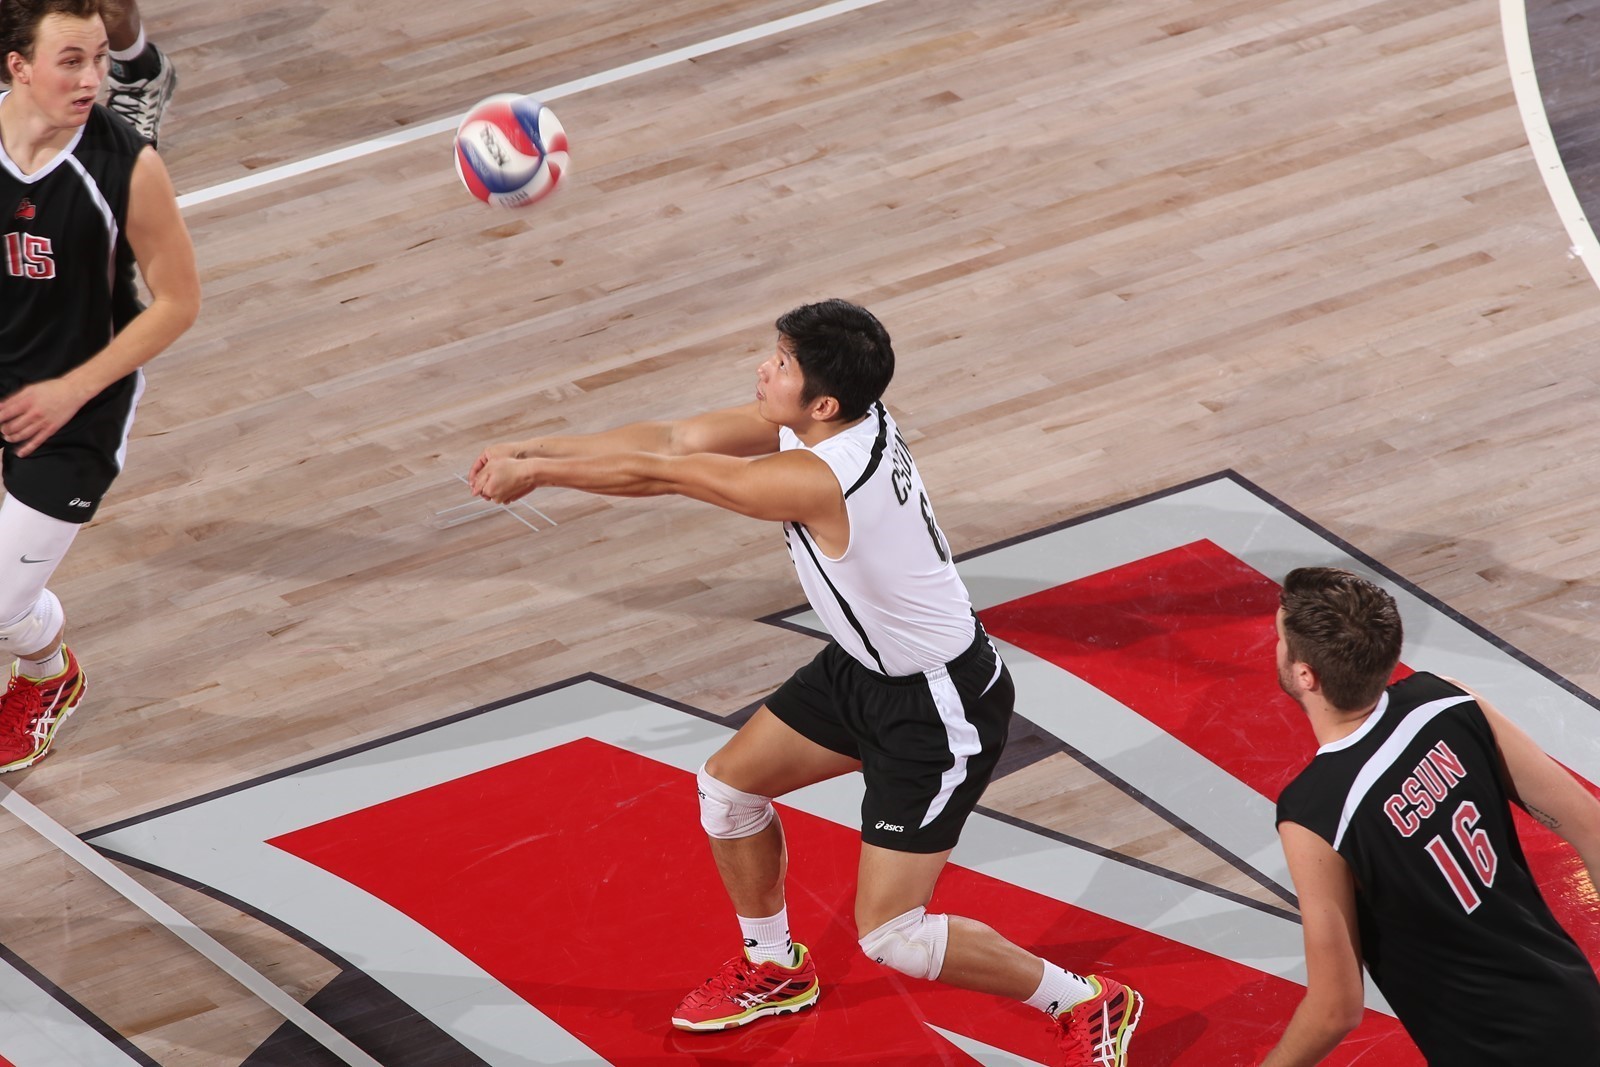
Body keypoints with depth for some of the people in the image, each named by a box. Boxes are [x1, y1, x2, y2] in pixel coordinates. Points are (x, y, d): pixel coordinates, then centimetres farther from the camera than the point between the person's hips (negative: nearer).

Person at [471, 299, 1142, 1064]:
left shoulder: (820, 481, -35)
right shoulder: (830, 419, -10)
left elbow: (659, 477, -26)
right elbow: (672, 440, -5)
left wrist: (536, 472, -14)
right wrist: (534, 448, -11)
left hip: (939, 708, -9)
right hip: (863, 667, 9)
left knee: (889, 936, -6)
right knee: (728, 784, 17)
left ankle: (1085, 1006, 13)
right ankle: (775, 971, 41)